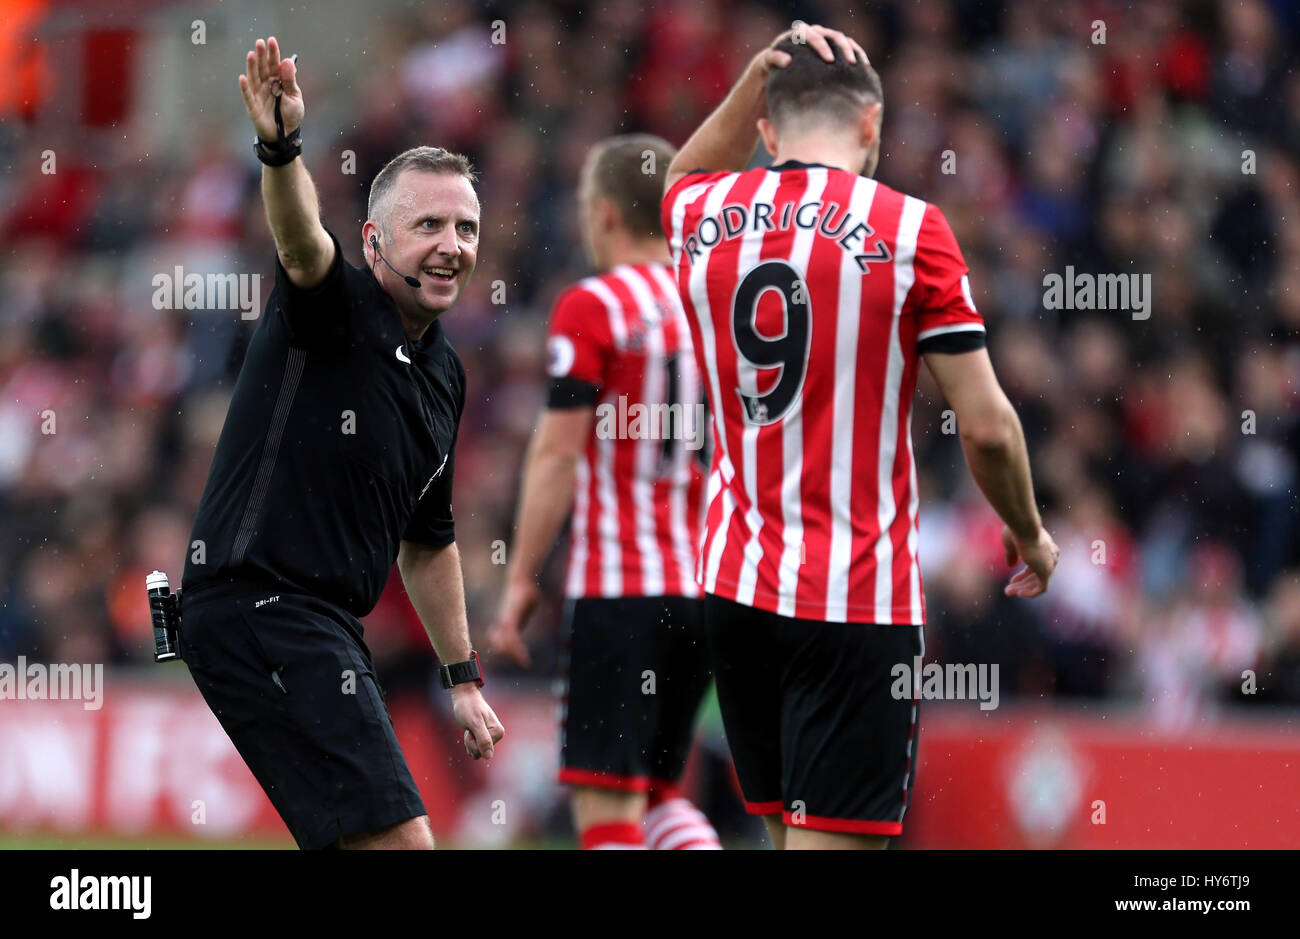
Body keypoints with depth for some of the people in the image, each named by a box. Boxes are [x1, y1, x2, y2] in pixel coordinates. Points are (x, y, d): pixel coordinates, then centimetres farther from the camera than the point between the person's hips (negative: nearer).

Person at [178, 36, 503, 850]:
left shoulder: (443, 374, 17)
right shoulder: (336, 309, -7)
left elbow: (428, 538, 28)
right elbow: (303, 240, -31)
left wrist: (463, 675, 30)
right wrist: (283, 150, -52)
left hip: (324, 629, 10)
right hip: (254, 607, -10)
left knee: (369, 844, 15)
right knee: (401, 838, -17)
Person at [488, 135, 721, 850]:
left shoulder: (591, 308, -7)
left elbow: (557, 454, -10)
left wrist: (521, 578, -5)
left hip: (618, 586, -7)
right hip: (703, 585, 7)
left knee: (605, 799, -5)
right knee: (658, 789, 16)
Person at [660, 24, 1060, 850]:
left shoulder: (699, 215, 5)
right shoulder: (910, 229, -8)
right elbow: (985, 426, -7)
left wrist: (760, 75, 22)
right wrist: (1028, 533, 10)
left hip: (735, 585, 5)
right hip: (857, 596, -5)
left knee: (791, 827, 15)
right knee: (836, 837, -8)